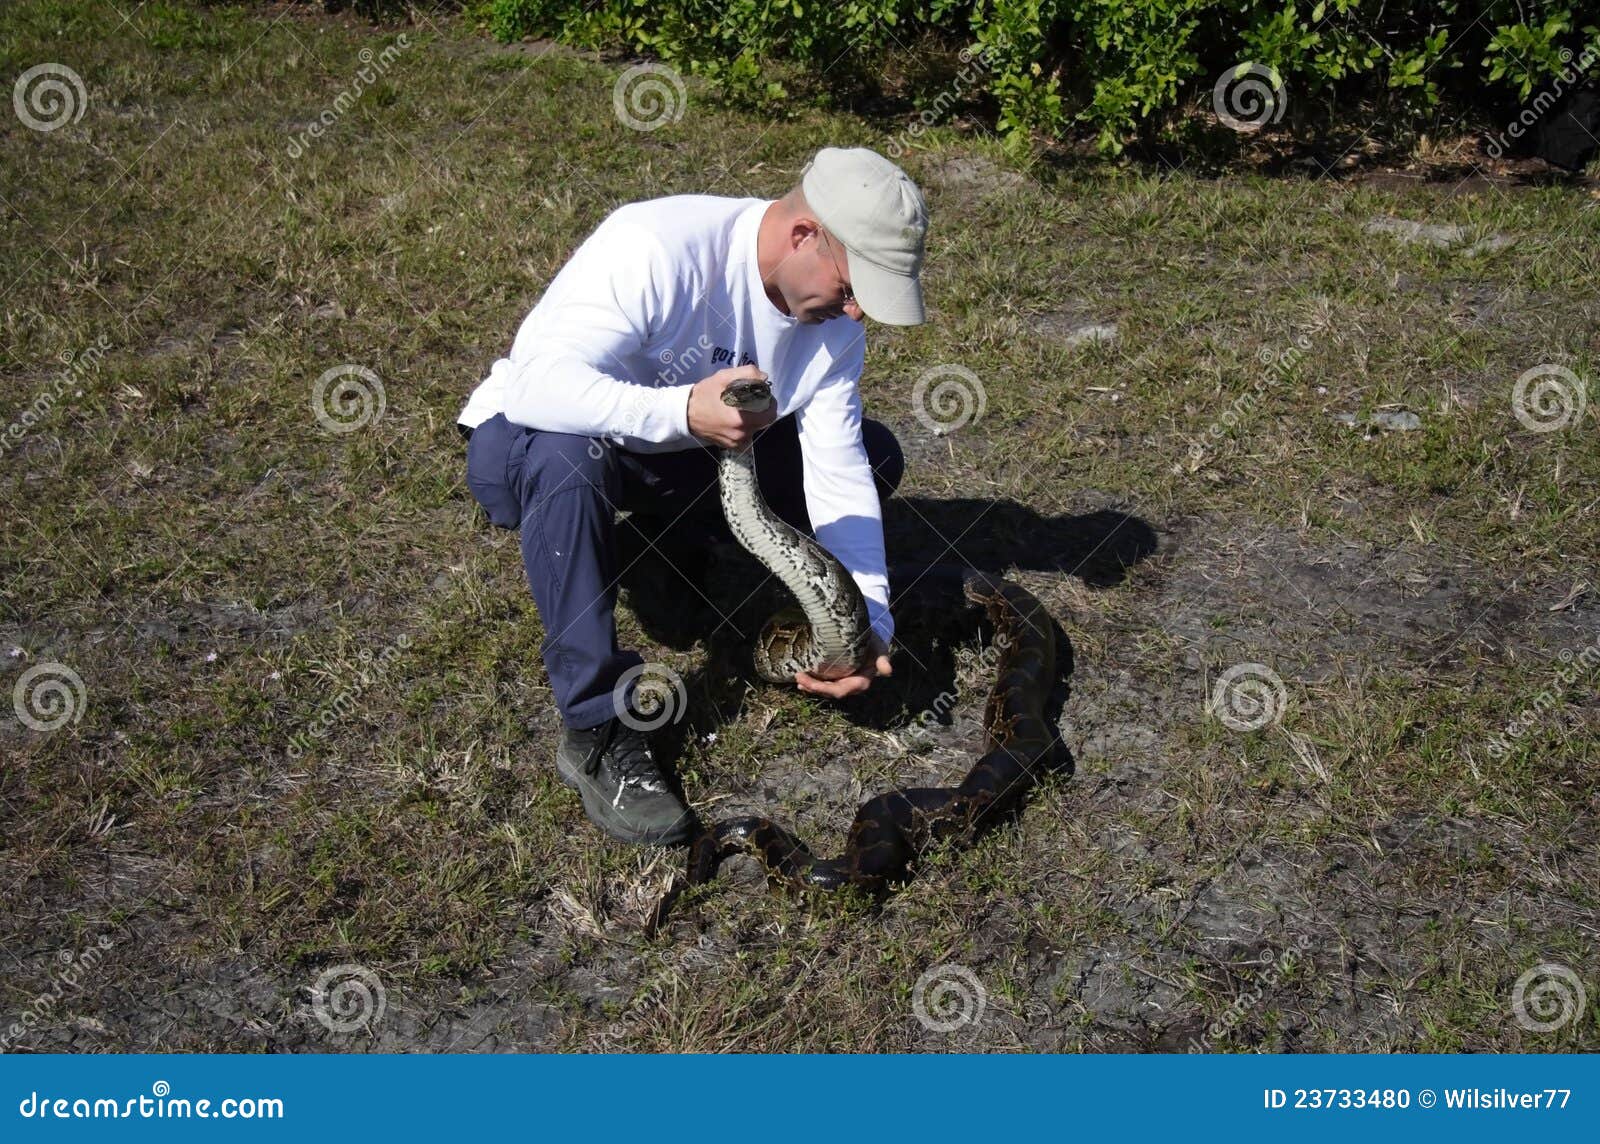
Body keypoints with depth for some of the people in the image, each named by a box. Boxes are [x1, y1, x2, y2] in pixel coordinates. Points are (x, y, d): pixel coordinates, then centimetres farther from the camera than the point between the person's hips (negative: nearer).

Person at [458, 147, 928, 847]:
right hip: (530, 440, -5)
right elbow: (537, 383, -39)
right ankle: (597, 732, -29)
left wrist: (867, 620, -23)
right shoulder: (654, 246, -31)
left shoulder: (832, 318, -10)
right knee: (564, 454, -43)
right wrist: (682, 412, -52)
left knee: (872, 451, -5)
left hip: (683, 454, 6)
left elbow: (837, 472, -12)